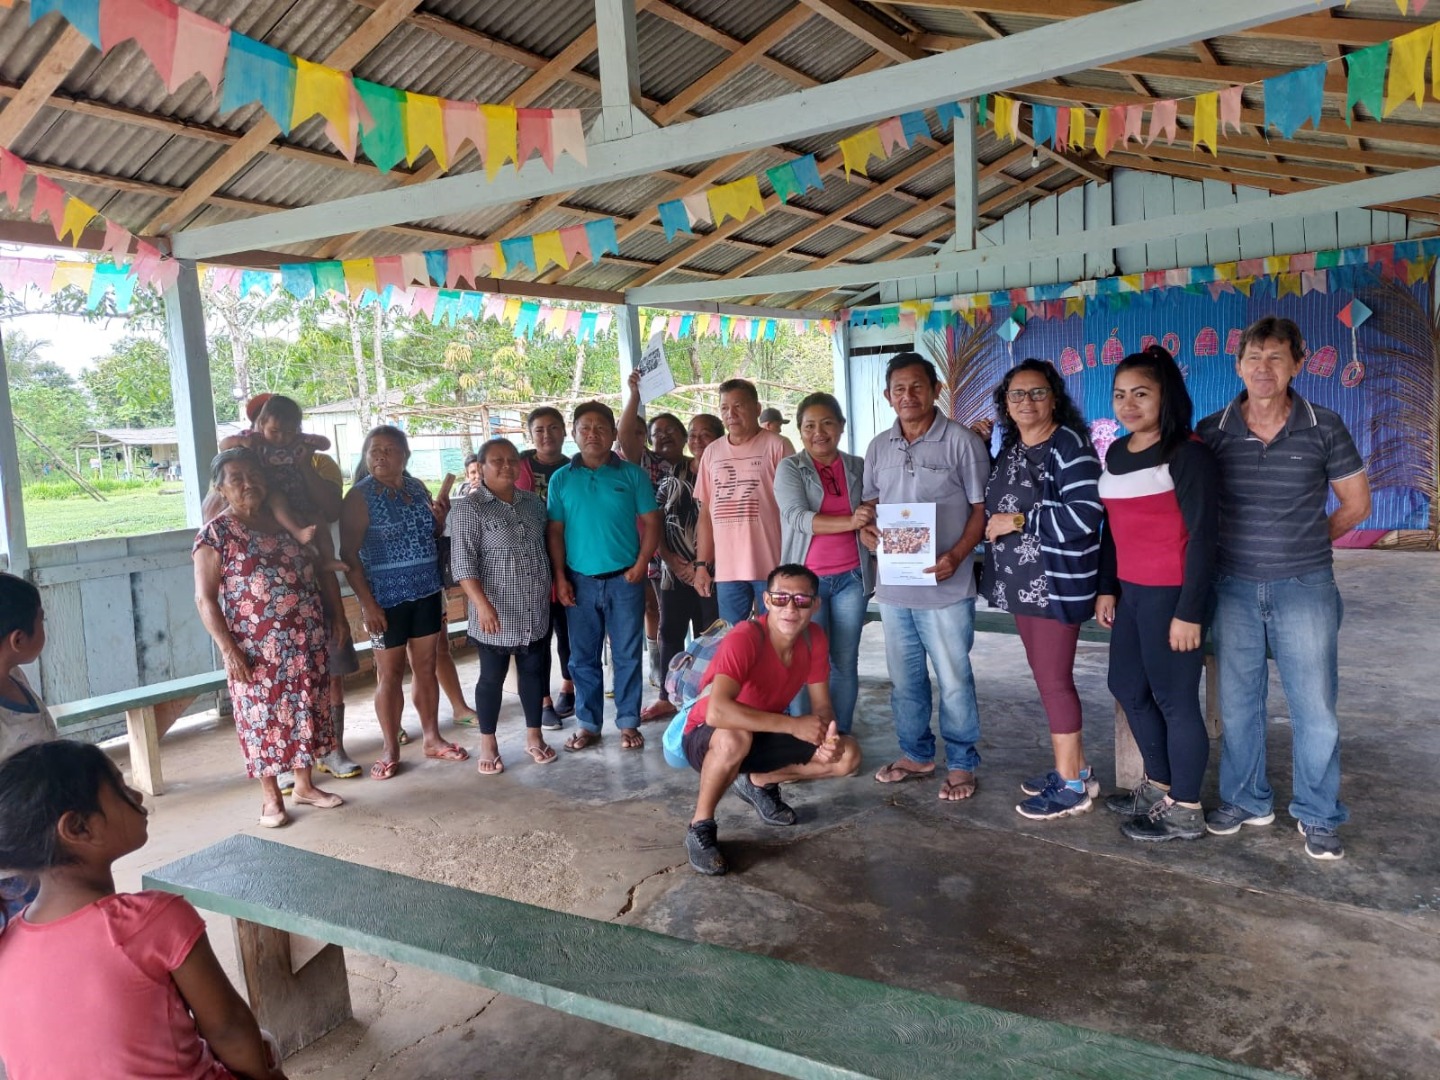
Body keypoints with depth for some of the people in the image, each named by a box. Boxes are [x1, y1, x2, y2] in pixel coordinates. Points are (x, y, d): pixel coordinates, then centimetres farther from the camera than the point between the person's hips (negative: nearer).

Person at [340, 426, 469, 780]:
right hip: (387, 599, -5)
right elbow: (349, 555, -12)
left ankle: (432, 738, 25)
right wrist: (367, 603, -17)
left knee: (426, 667, 13)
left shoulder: (417, 487, 7)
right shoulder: (360, 496, -9)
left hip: (427, 594, 5)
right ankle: (391, 750, 16)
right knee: (390, 674, 4)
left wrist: (440, 521, -3)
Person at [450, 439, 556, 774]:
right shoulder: (468, 508, -11)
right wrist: (482, 604, -26)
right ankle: (488, 745, 20)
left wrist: (554, 588, 16)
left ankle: (533, 737, 28)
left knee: (534, 671, 14)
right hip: (496, 614, -5)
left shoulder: (533, 502, 8)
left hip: (536, 611, 5)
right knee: (492, 677, 7)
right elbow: (463, 562, -17)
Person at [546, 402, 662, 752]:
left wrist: (640, 565, -10)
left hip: (624, 579, -2)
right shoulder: (561, 479, 5)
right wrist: (559, 577, -1)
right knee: (583, 657, 9)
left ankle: (628, 723, 16)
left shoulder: (632, 475, 0)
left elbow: (651, 523, 0)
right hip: (580, 580, 2)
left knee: (627, 654, 5)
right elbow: (555, 531, 5)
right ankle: (588, 724, 20)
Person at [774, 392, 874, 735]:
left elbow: (873, 516, 19)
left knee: (845, 662, 5)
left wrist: (877, 552, 2)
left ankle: (841, 736, 15)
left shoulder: (858, 467, 9)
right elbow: (797, 517, -14)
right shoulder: (789, 468, -1)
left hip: (851, 577, 3)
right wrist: (850, 522, -25)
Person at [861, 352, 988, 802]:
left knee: (954, 681, 5)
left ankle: (961, 764, 21)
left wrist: (956, 555, -20)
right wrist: (866, 528, -5)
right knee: (904, 679, 16)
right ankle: (916, 755, 33)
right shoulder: (879, 447, 9)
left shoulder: (961, 442, -7)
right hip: (893, 585, 5)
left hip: (945, 587, -5)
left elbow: (982, 507, -7)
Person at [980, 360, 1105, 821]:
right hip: (1021, 582, 9)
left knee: (1053, 680, -3)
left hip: (1057, 583, -9)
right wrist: (993, 527, 5)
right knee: (1047, 677, 15)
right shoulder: (1009, 448, 13)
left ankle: (1071, 785, 10)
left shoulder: (1070, 445, -13)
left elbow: (1084, 514, -23)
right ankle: (1075, 768, 29)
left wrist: (1018, 522, -19)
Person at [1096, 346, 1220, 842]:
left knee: (1174, 699, 1)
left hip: (1172, 594, -9)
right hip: (1130, 592, 9)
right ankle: (1158, 785, 36)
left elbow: (1202, 536, -14)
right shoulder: (1115, 453, 11)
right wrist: (1107, 588, 13)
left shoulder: (1187, 454, -12)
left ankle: (1185, 811, 16)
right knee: (1127, 687, 18)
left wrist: (1190, 611, -17)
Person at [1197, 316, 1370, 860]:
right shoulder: (1212, 431, -2)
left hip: (1304, 589, -1)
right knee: (1237, 702, 11)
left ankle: (1317, 816, 22)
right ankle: (1246, 800, 29)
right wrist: (1249, 547, 4)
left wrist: (1304, 545, 6)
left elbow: (1356, 503, 6)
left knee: (1315, 708, 5)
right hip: (1234, 589, 1)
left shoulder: (1324, 428, -4)